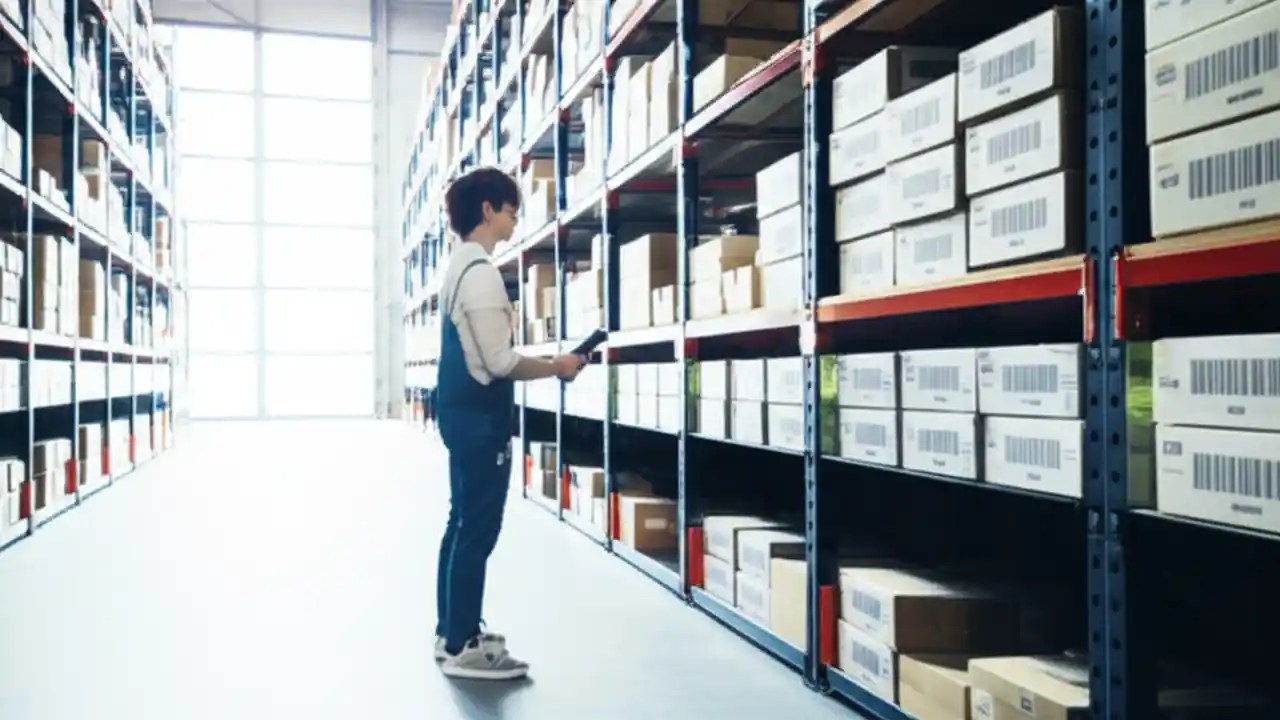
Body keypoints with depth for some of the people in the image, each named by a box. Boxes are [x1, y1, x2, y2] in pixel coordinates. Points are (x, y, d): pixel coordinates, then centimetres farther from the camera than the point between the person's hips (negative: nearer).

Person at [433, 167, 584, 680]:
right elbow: (499, 362, -20)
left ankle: (454, 632, 26)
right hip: (480, 415, -10)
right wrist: (556, 366, -8)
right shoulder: (481, 271, -17)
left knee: (464, 524, 16)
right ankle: (461, 647, 2)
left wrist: (542, 363, 15)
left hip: (462, 411, 10)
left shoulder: (460, 266, 14)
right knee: (477, 529, -4)